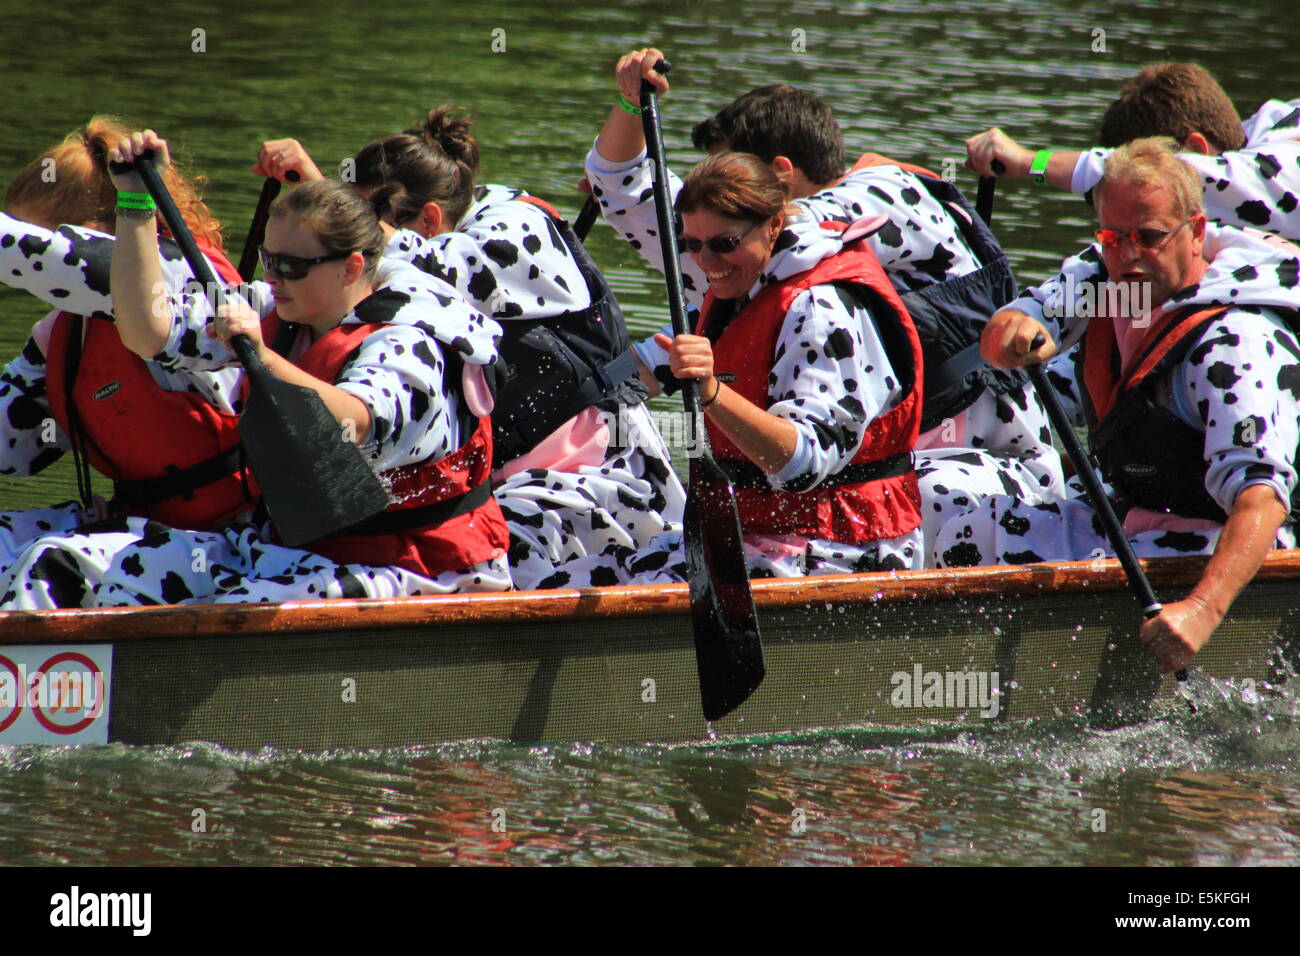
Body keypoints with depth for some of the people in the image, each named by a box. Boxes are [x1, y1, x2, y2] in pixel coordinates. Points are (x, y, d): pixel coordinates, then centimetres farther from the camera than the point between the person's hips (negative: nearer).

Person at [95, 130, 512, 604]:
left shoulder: (408, 345, -18)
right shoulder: (275, 317, 6)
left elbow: (355, 428, -40)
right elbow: (148, 331, 3)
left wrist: (264, 360, -52)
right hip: (297, 545, 8)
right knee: (140, 568, -10)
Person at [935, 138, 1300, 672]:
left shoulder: (1233, 343, -26)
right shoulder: (1107, 274, -2)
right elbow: (999, 341, -4)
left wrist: (1202, 610, -52)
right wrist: (1016, 330, -31)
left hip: (1218, 546, -8)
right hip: (1132, 521, 9)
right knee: (965, 542, 0)